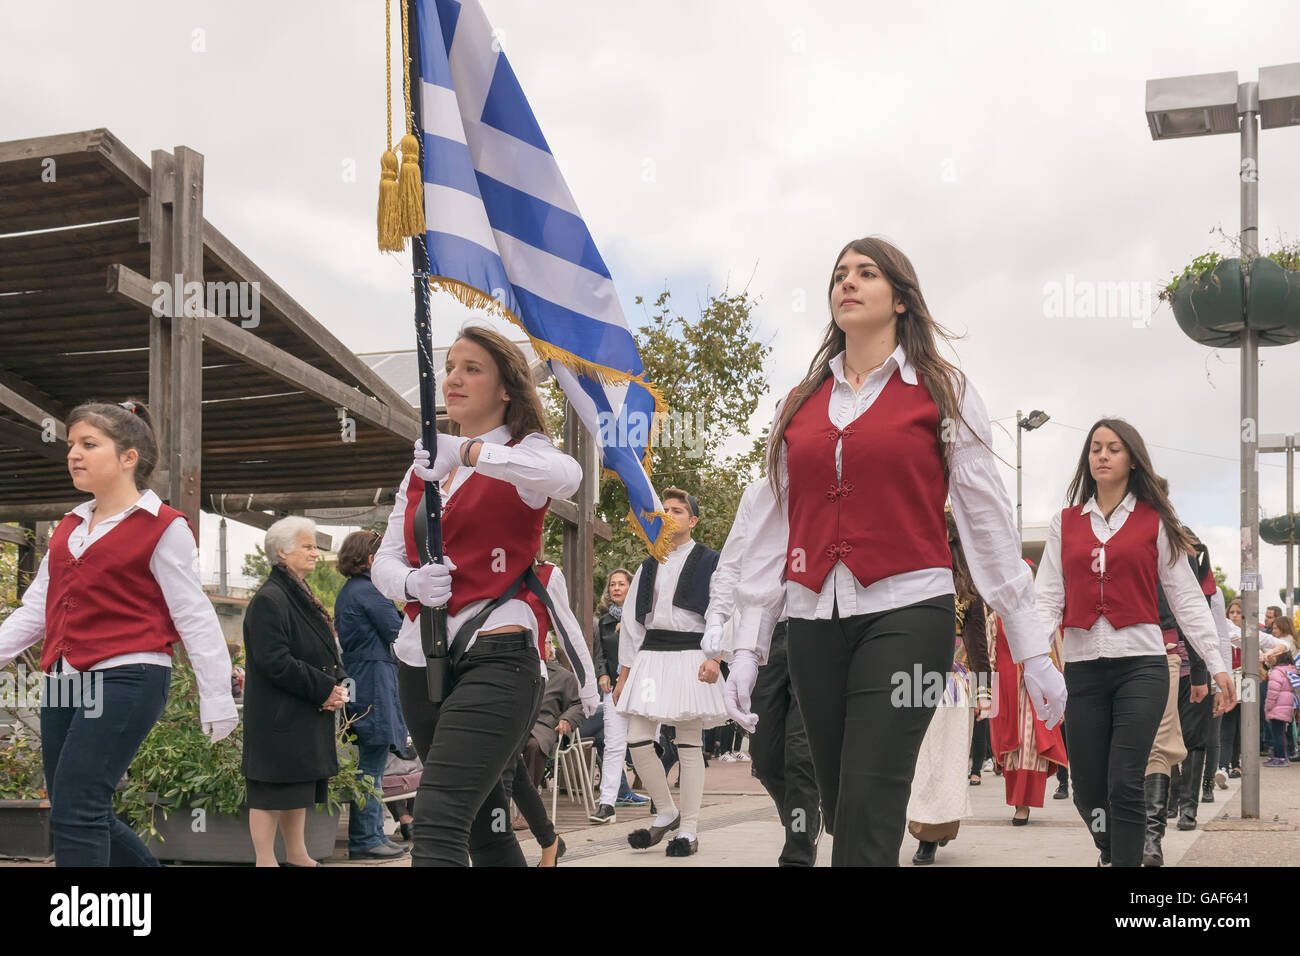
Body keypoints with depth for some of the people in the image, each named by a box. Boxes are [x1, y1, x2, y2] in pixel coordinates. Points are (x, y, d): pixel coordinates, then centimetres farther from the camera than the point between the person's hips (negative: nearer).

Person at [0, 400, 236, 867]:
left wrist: (216, 700, -5)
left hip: (127, 678, -8)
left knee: (74, 812, -13)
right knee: (79, 816, 9)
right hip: (65, 680, 8)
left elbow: (194, 617, -4)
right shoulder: (69, 528, 19)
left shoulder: (163, 527, -3)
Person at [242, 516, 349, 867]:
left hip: (309, 718, 9)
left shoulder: (304, 598, 16)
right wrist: (324, 689, -17)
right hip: (277, 716, -9)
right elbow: (275, 662, -22)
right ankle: (265, 860, 3)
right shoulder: (268, 600, -14)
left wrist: (339, 684, -1)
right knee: (272, 788, -4)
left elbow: (328, 652, 20)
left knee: (298, 787, 16)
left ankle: (296, 854, 25)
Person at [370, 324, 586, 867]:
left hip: (494, 655, -7)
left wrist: (468, 452, -35)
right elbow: (384, 560, 12)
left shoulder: (520, 454, 0)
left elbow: (566, 476, -25)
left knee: (437, 824, -22)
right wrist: (411, 582, -12)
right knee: (484, 826, 16)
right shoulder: (423, 467, 19)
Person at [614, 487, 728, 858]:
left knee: (688, 744, -3)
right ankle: (666, 813, 15)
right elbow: (632, 621, 19)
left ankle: (689, 828, 5)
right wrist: (623, 673, 15)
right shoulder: (648, 567, 18)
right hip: (650, 656, 5)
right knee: (637, 740, -3)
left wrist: (714, 657, -19)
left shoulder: (709, 562, 4)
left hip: (689, 654, -5)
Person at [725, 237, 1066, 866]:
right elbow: (775, 524, 15)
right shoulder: (802, 402, 16)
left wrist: (1033, 650, -2)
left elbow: (987, 518, 2)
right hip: (814, 620, 4)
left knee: (867, 817, -15)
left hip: (905, 611, -4)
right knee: (838, 810, 9)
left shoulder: (941, 390, 5)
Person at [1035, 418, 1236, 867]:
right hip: (1083, 667, 2)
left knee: (1124, 784, -12)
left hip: (1141, 665, -2)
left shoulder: (1154, 522, 5)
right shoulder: (1066, 523, 11)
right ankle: (1111, 854, 33)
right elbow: (1048, 597, 5)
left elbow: (1186, 598, 4)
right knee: (1087, 789, 7)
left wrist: (1217, 664, -2)